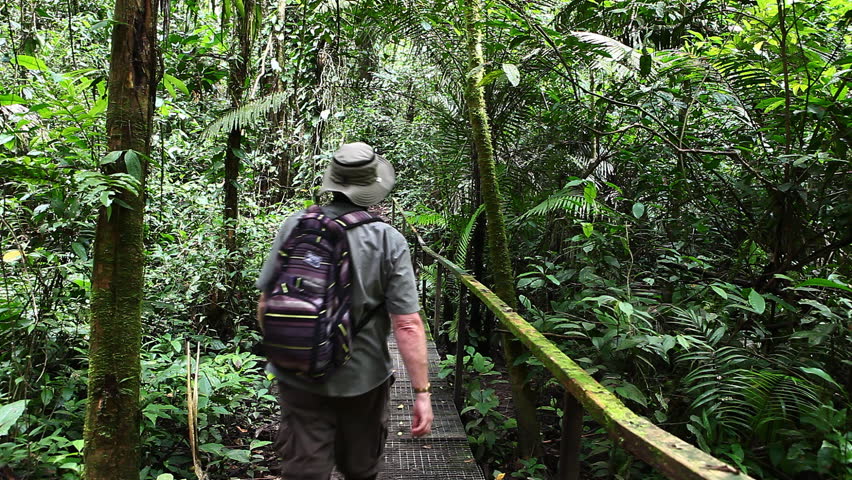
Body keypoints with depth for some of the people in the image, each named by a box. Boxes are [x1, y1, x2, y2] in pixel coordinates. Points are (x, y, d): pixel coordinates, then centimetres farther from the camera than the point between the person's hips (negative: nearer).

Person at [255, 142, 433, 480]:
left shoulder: (294, 227, -8)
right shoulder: (389, 241, -14)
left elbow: (266, 304, -2)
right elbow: (407, 324, -17)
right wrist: (422, 392, -9)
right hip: (363, 378, 0)